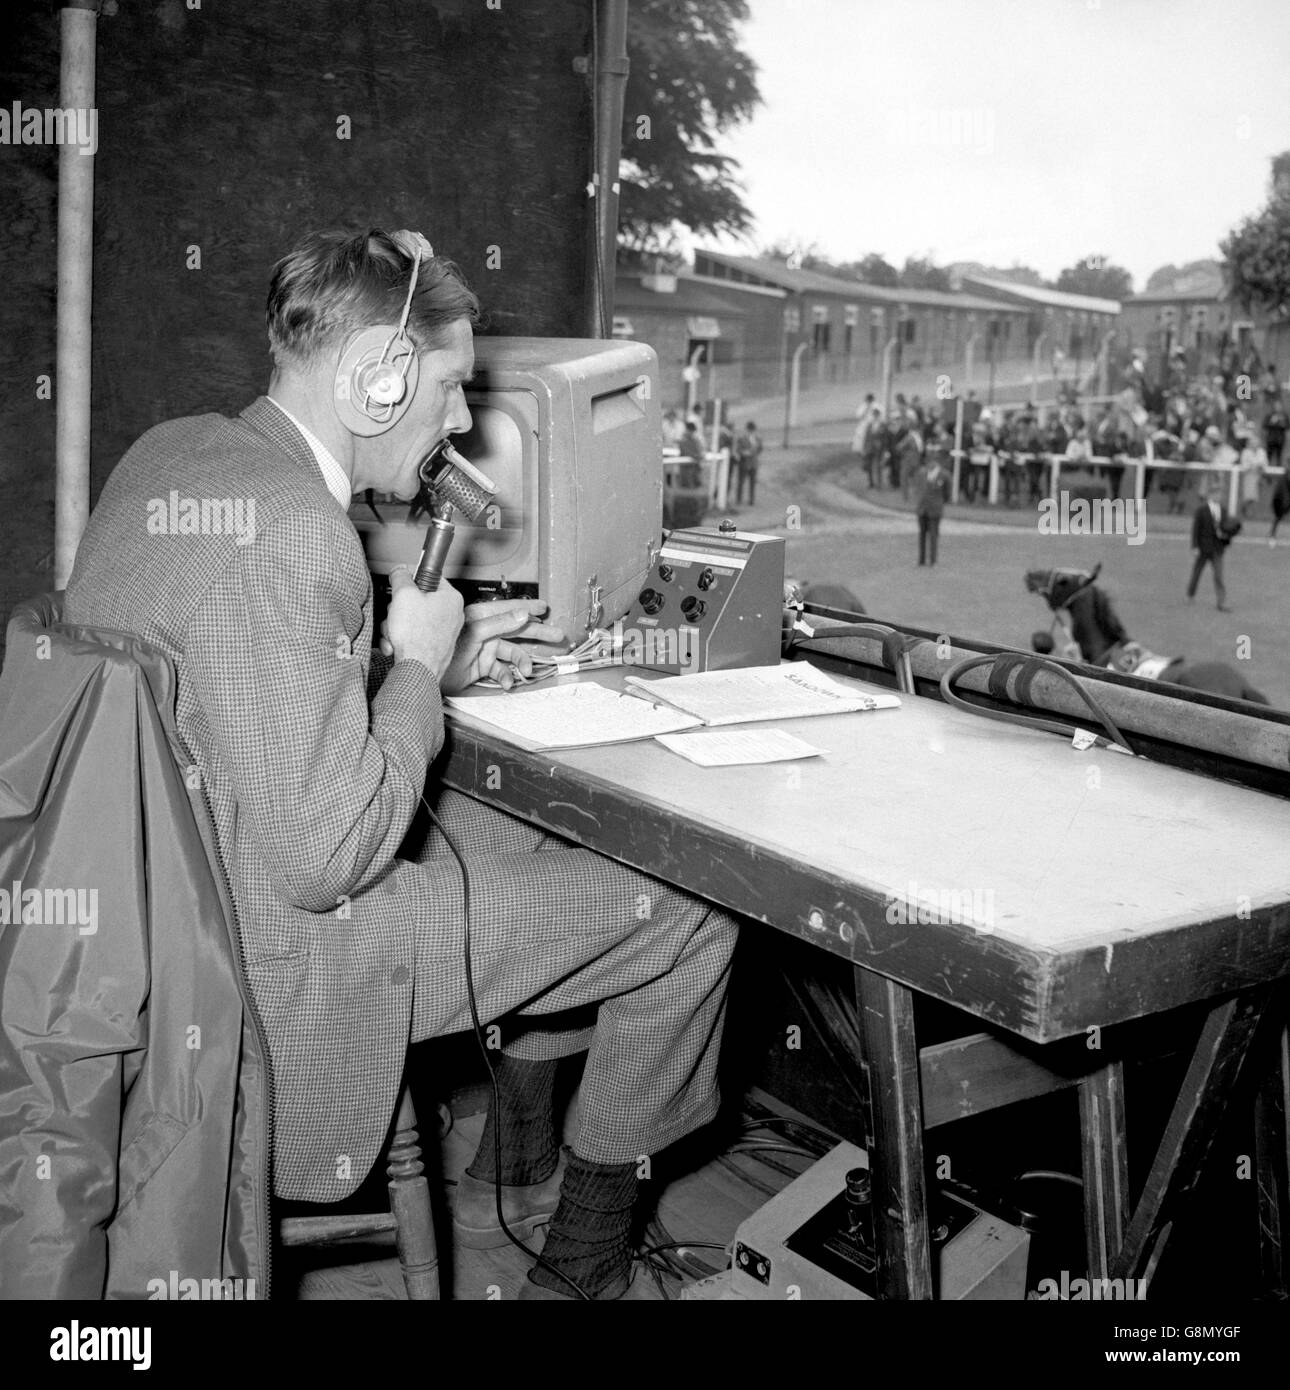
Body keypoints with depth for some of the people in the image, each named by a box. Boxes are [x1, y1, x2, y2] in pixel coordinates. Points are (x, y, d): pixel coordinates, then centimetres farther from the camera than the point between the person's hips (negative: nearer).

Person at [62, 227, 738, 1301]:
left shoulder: (172, 453, 3)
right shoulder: (291, 535, -28)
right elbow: (325, 859, -28)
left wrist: (437, 660, 7)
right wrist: (415, 667, -13)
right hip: (280, 958, -10)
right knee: (689, 911, 1)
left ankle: (513, 1173, 35)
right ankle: (585, 1265, 21)